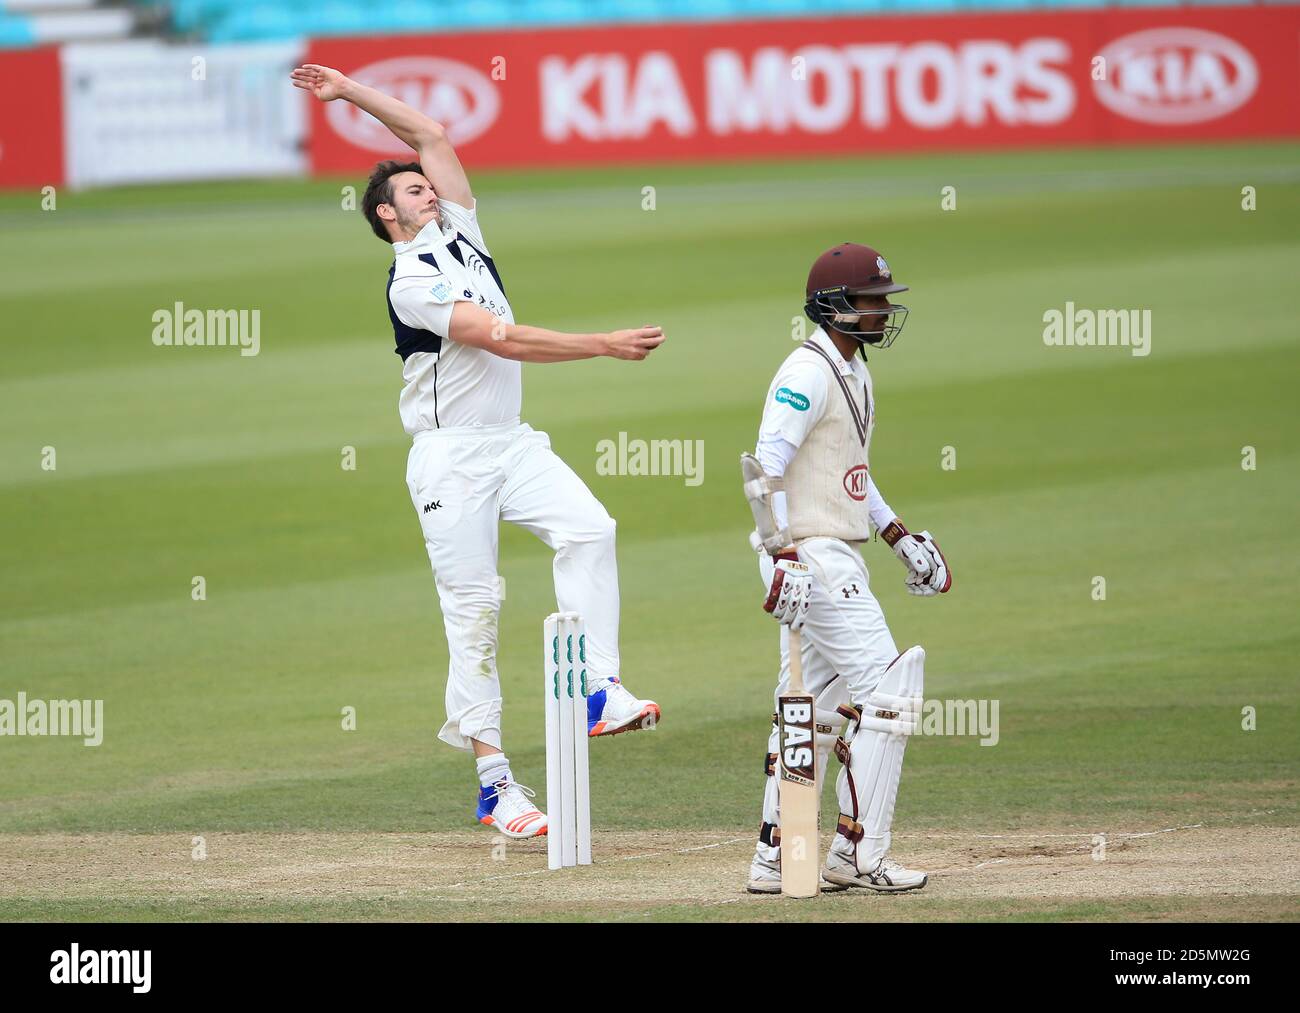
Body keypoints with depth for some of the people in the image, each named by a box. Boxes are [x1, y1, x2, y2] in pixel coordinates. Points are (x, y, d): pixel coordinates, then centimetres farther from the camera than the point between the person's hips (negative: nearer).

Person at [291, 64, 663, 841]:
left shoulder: (459, 232, 12)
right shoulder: (412, 283, -12)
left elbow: (434, 134, 17)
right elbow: (505, 341, -22)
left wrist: (352, 92, 12)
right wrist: (606, 345, -24)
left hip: (511, 443, 7)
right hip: (451, 460, -7)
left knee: (589, 528, -19)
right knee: (473, 609, -6)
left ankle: (600, 690, -24)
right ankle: (495, 784, -7)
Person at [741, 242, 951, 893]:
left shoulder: (854, 372, 17)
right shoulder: (808, 373, -15)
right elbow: (765, 467, -22)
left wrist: (899, 536, 20)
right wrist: (785, 556, -27)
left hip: (836, 557, 10)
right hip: (811, 557, -10)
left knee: (812, 709, 12)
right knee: (885, 692, -10)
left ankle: (773, 861, 16)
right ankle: (858, 855, -7)